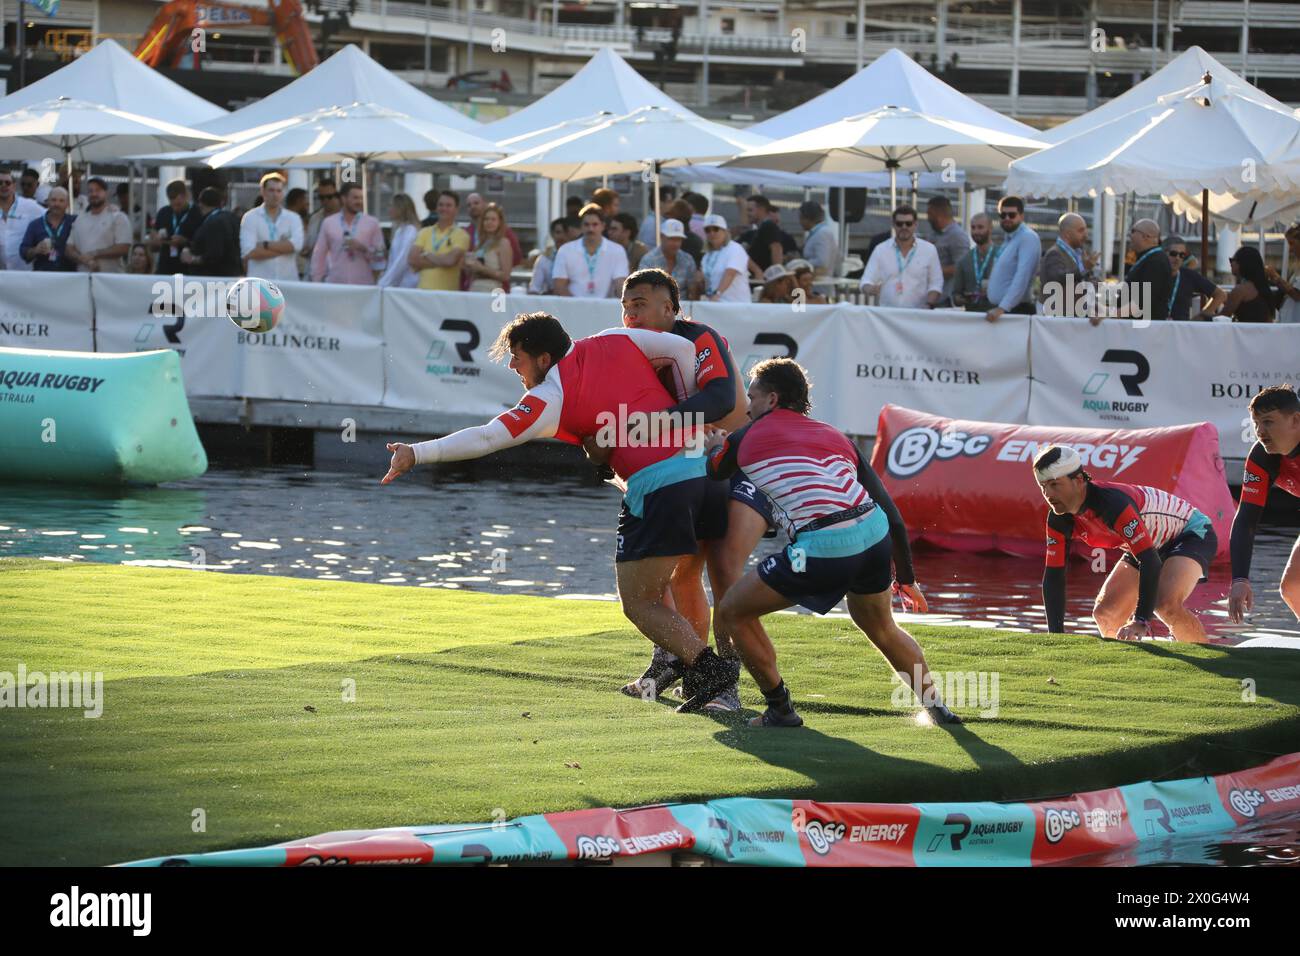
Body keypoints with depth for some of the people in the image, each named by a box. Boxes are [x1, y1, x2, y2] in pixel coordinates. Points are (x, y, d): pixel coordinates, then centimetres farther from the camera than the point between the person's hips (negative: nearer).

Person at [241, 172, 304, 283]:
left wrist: (265, 245, -10)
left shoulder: (293, 218, 10)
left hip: (288, 281, 2)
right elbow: (249, 252, -10)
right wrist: (283, 248, -6)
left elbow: (296, 244, -9)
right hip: (260, 283, -2)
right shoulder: (250, 218, 3)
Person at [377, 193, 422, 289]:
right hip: (397, 286, 9)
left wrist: (383, 284, -15)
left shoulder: (410, 231, -11)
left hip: (406, 286, -9)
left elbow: (402, 261, -17)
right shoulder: (400, 230, 18)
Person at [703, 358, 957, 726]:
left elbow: (712, 472, 32)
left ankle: (780, 710, 18)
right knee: (881, 627, 33)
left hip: (821, 551, -6)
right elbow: (891, 514, 22)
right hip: (875, 534, 6)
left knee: (732, 613, 13)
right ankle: (936, 706, 36)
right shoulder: (835, 436, 23)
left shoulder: (749, 437, 11)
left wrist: (714, 447, 54)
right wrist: (906, 578, 29)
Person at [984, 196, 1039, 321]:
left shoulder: (1028, 238, -12)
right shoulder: (1007, 239, 18)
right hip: (999, 309, 9)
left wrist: (1002, 308, -28)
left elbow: (1022, 278, -22)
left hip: (1017, 310, -9)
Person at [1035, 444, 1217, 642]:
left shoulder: (1111, 502, -37)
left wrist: (1141, 621, -46)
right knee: (1104, 614, -4)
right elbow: (1053, 575, -8)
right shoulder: (1059, 518, -13)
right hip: (1151, 544, 8)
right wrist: (1056, 635, -16)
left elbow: (1151, 562, -40)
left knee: (1166, 605, -33)